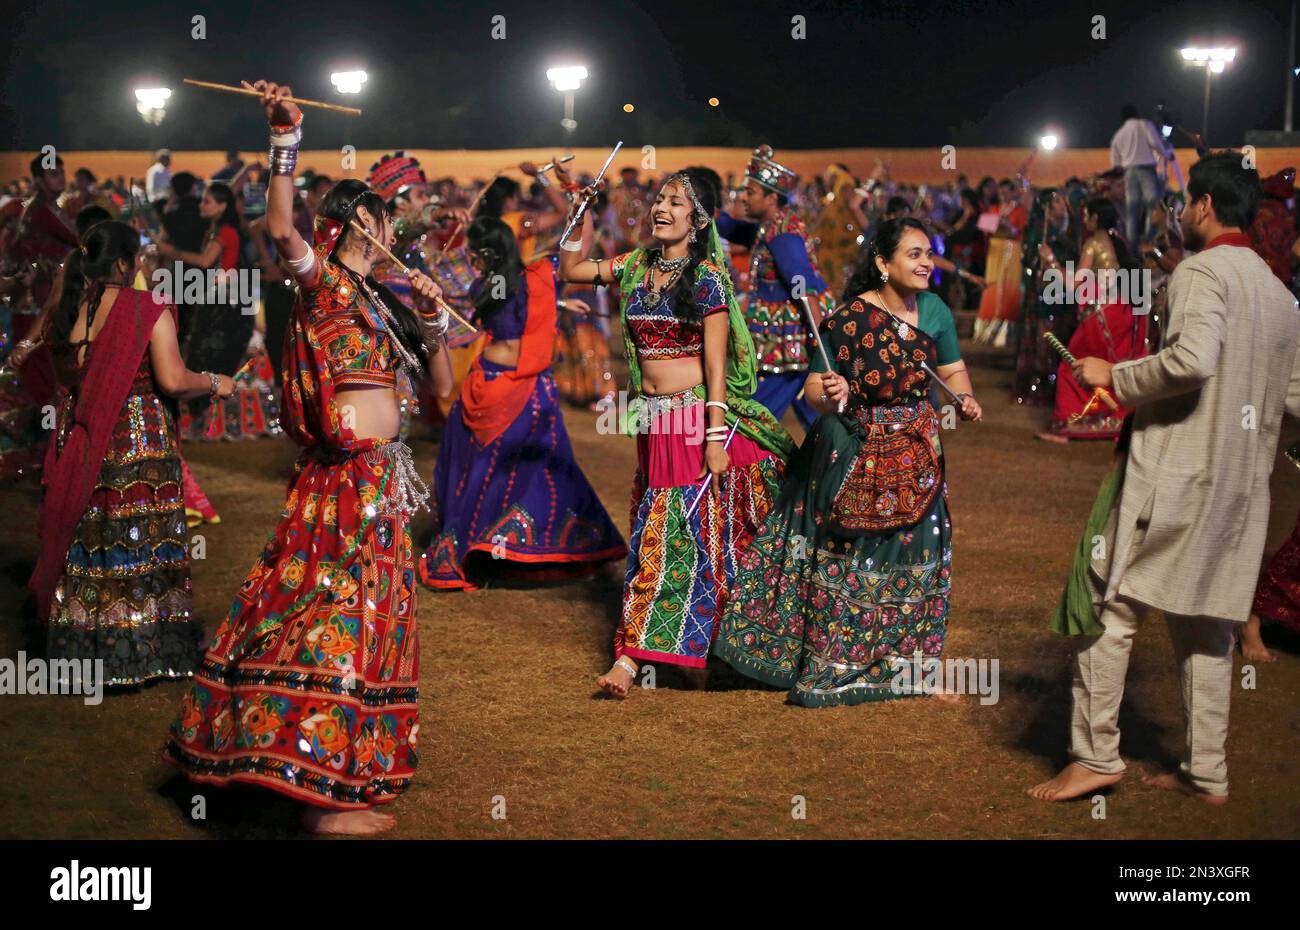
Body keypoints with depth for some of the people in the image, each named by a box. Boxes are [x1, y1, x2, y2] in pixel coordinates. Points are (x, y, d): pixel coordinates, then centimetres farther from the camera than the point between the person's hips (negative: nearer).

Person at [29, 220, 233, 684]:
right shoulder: (147, 308, -11)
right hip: (141, 440, -5)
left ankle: (81, 646, 20)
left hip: (78, 443, 5)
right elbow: (172, 380, -17)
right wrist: (214, 382, 0)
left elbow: (64, 379, 13)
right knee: (142, 542, 3)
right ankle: (144, 651, 9)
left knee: (84, 541, 13)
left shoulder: (66, 312, 4)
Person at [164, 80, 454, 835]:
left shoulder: (381, 299, 19)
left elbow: (441, 383, 20)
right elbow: (282, 230, -23)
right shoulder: (326, 281, -3)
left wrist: (433, 318, 6)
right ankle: (327, 797, -9)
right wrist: (286, 143, -31)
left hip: (380, 475, 9)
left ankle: (343, 779, 20)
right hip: (346, 470, -9)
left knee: (371, 613, 12)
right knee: (341, 609, -10)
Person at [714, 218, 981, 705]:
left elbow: (953, 367, 13)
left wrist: (964, 397, -6)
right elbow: (813, 389, -15)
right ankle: (832, 669, 13)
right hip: (855, 456, -5)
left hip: (917, 454, 5)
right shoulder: (850, 319, -18)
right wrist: (830, 395, -36)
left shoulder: (935, 311, -3)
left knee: (915, 558, 11)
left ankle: (904, 667, 26)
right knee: (848, 561, 1)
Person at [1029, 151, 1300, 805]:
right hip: (1242, 486, 8)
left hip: (1173, 473, -8)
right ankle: (1206, 772, 16)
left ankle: (1096, 755, 0)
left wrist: (1116, 377, -12)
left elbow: (1192, 359, -25)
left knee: (1108, 607, -1)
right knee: (1205, 624, 13)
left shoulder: (1202, 270, -9)